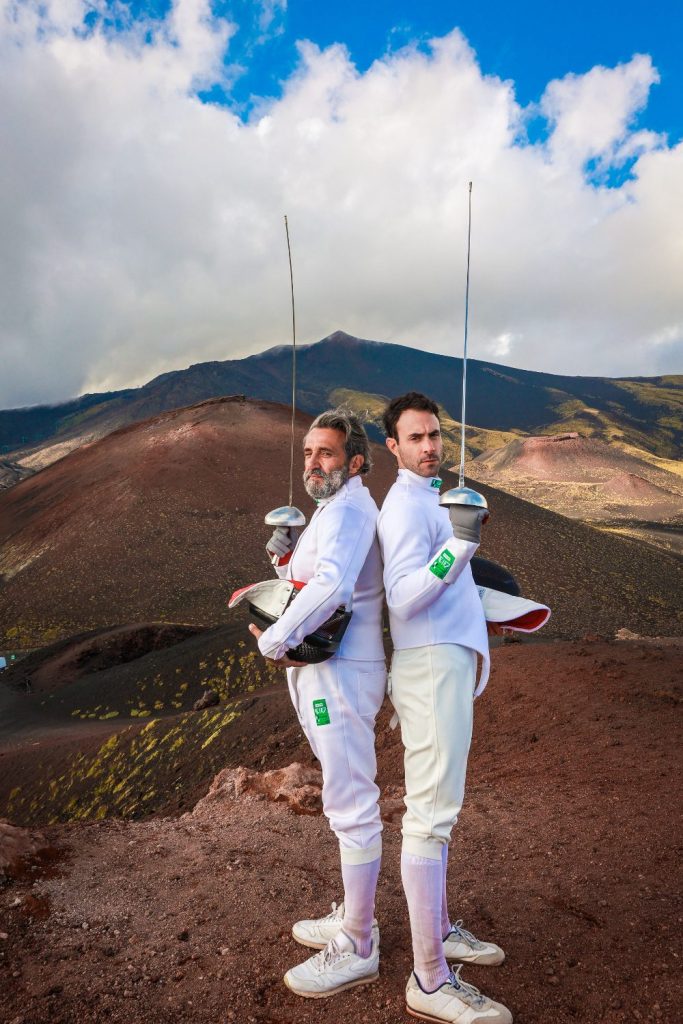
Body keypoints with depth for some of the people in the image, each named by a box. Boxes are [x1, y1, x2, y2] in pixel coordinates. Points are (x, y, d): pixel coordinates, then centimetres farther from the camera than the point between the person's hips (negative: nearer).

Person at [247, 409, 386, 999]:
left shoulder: (348, 508, -15)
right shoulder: (333, 510, 17)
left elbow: (331, 586, -34)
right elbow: (308, 584, 19)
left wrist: (274, 641, -25)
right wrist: (284, 557, 0)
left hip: (340, 676, -11)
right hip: (325, 675, 11)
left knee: (352, 808, 0)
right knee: (350, 802, 19)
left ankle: (356, 950, 13)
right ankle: (354, 918, 35)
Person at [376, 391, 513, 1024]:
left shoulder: (427, 499, 17)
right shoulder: (406, 505, -15)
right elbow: (403, 598, -26)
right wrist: (460, 546, -33)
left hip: (446, 665, 11)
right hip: (432, 668, -11)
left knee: (435, 806, 18)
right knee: (431, 815, -7)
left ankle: (438, 929, 32)